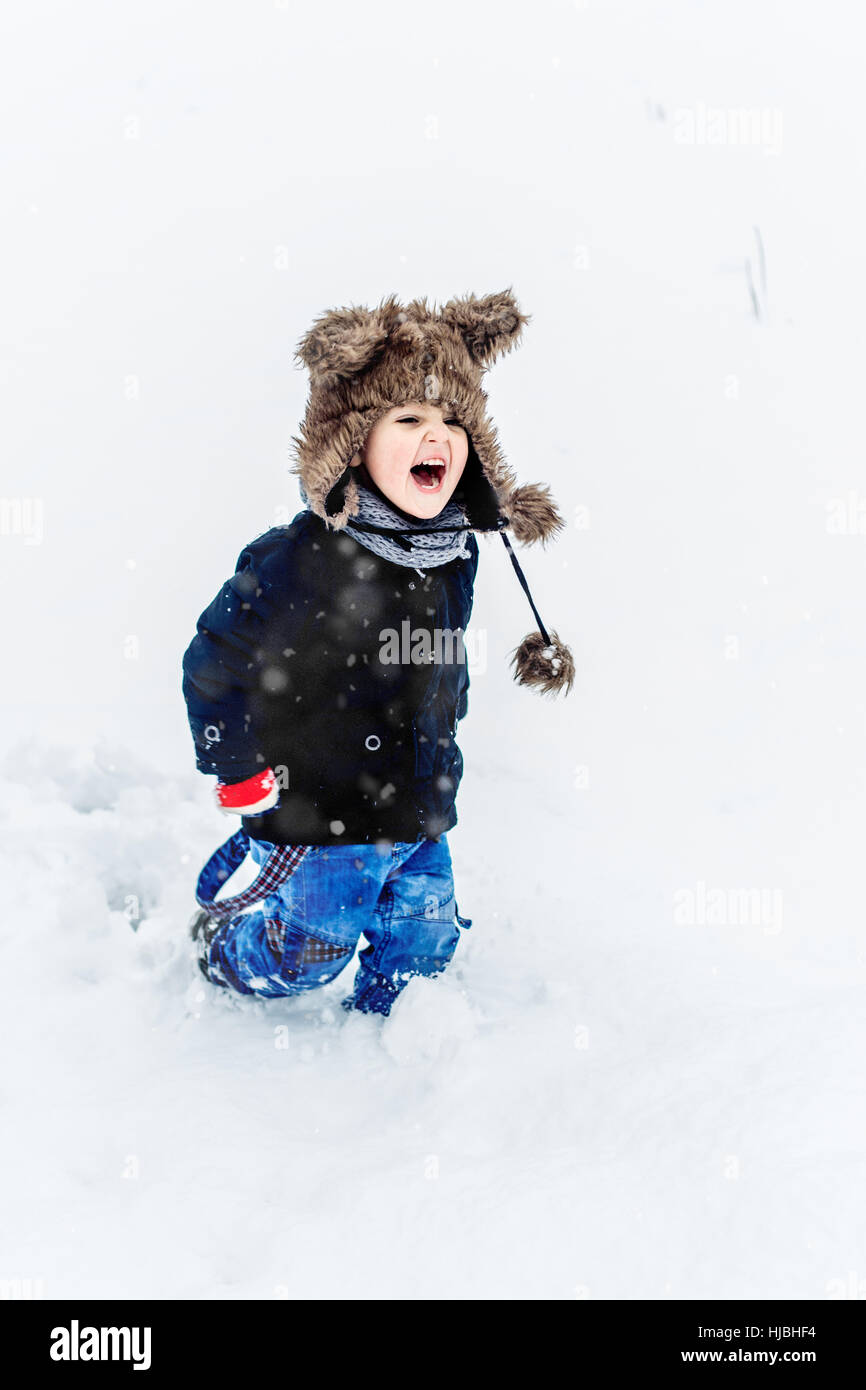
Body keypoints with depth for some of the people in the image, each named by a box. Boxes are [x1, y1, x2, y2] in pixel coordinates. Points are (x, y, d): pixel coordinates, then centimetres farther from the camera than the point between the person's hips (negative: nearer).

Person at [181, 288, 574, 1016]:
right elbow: (214, 666, -14)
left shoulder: (457, 554, 0)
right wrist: (244, 780, -10)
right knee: (307, 952, 10)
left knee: (427, 941, 17)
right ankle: (214, 945, 41)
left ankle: (376, 1019, 46)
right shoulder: (302, 559, -23)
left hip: (421, 816, 6)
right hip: (319, 820, -6)